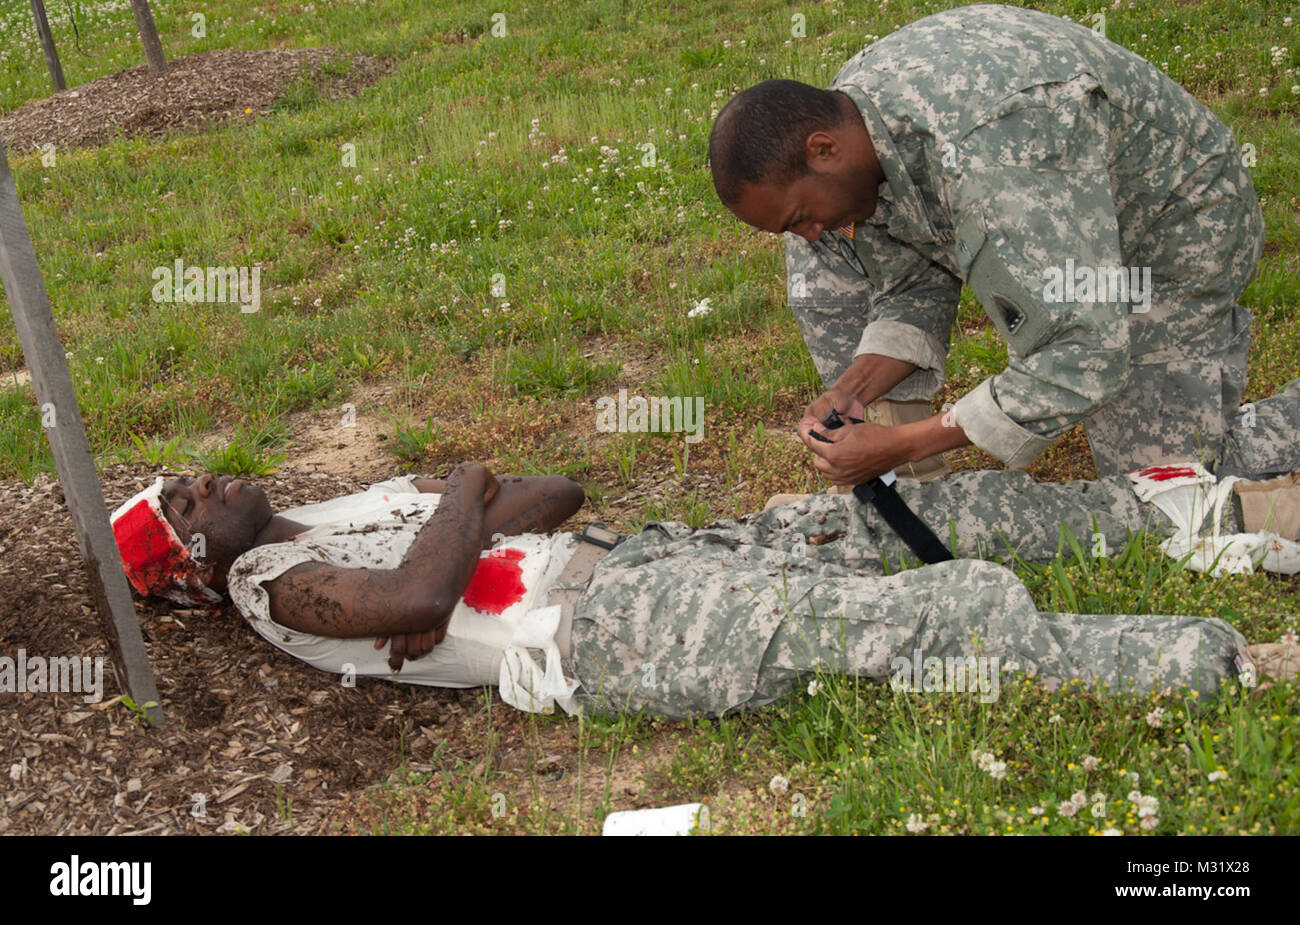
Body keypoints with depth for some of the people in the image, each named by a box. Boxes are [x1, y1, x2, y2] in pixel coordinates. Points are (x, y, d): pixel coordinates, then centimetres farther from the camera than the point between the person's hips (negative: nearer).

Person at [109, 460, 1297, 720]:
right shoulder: (273, 585, 1)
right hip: (598, 638, -8)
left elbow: (559, 491, 17)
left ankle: (1178, 500, 18)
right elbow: (414, 601, -23)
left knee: (913, 507, 4)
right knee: (962, 602, -18)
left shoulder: (354, 509, 23)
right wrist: (467, 496, -4)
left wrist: (457, 512, -3)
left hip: (624, 565, 8)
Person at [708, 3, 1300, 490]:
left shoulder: (989, 150, -42)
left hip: (1172, 233, -7)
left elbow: (1086, 356, -38)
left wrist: (901, 444, -36)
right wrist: (855, 386, -21)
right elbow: (916, 286, -4)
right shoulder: (845, 110, -14)